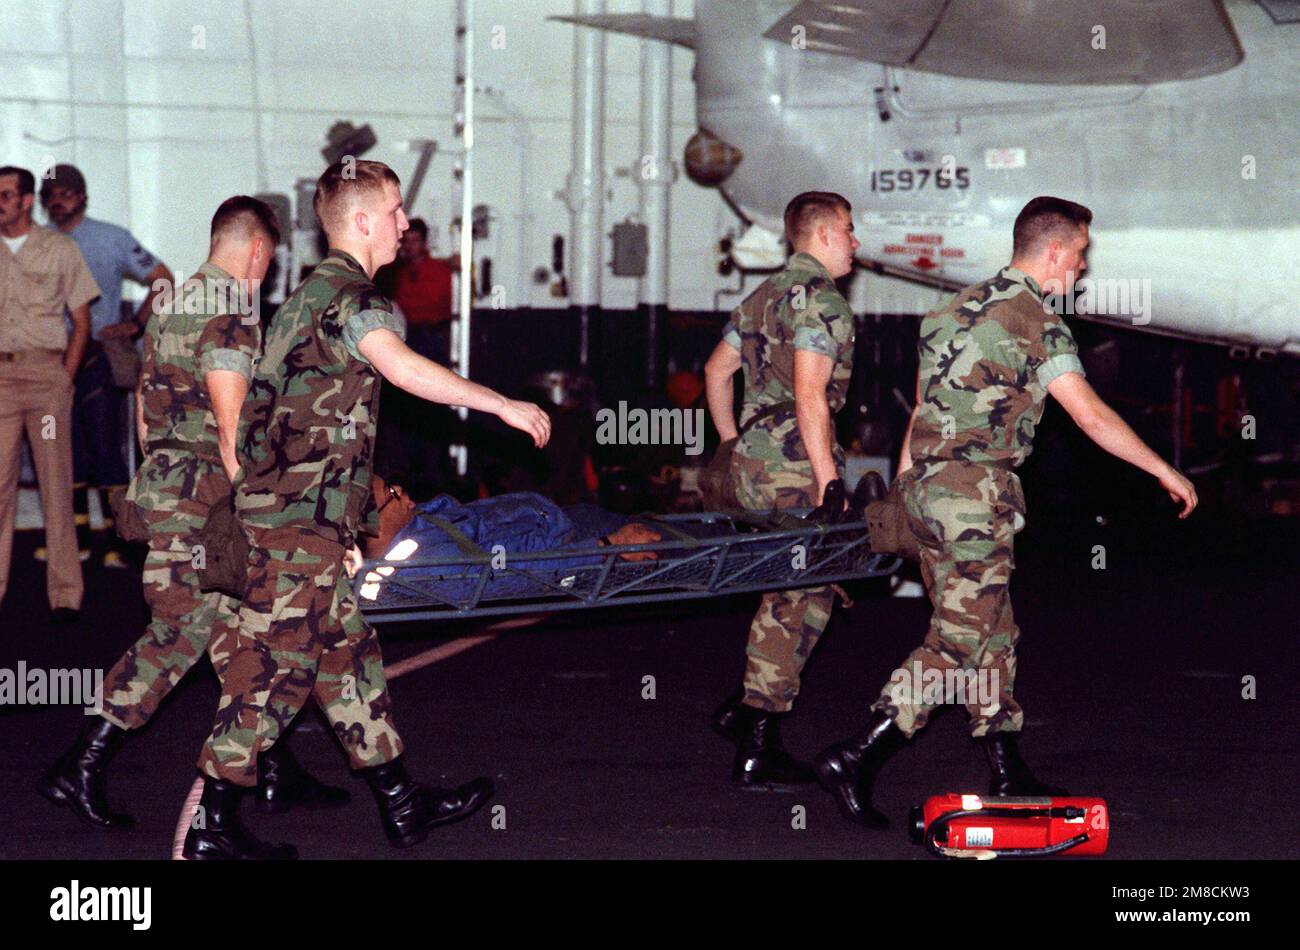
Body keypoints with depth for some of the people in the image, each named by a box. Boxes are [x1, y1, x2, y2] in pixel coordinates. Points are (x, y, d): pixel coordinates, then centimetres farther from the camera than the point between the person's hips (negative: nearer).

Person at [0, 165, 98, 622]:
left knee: (55, 482, -1)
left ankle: (65, 591, 1)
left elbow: (82, 320, 7)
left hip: (46, 371, -2)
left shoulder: (60, 249, 6)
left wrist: (65, 377, -3)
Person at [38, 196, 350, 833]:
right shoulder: (230, 313, -14)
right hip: (197, 499, -10)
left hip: (163, 478, 10)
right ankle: (78, 771, -4)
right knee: (178, 637, -7)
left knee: (236, 631, 11)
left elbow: (147, 415, 21)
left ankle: (276, 773, 15)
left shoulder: (172, 303, 16)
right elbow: (231, 426, -20)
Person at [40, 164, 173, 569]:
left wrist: (135, 324, -4)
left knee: (105, 451, -7)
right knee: (67, 452, 8)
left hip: (98, 357, -4)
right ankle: (78, 537, 15)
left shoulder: (111, 239, 2)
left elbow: (162, 280, 5)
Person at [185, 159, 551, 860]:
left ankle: (401, 803, 19)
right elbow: (400, 366, -35)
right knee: (279, 659, -7)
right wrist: (504, 406, -34)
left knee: (347, 646, 13)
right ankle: (211, 823, -4)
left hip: (315, 512, 10)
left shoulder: (316, 291, 19)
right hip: (301, 512, -10)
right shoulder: (347, 296, -14)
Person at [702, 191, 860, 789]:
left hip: (752, 463, 9)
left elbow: (716, 370, 24)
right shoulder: (822, 302, -12)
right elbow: (810, 395, -20)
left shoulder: (764, 296, 17)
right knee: (799, 601, -4)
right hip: (794, 469, -9)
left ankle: (744, 709, 17)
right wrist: (829, 479, -20)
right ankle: (756, 748, -4)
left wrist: (736, 446, 29)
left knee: (789, 594, 19)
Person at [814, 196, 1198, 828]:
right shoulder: (1036, 322, -10)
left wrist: (907, 493, 22)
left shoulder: (959, 308, 15)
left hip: (925, 488, 9)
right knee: (958, 642, -6)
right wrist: (1165, 472, -4)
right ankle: (854, 761, -12)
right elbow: (1092, 418, -12)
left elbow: (922, 410, 17)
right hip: (976, 497, -9)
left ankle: (1010, 776, 19)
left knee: (993, 636, 14)